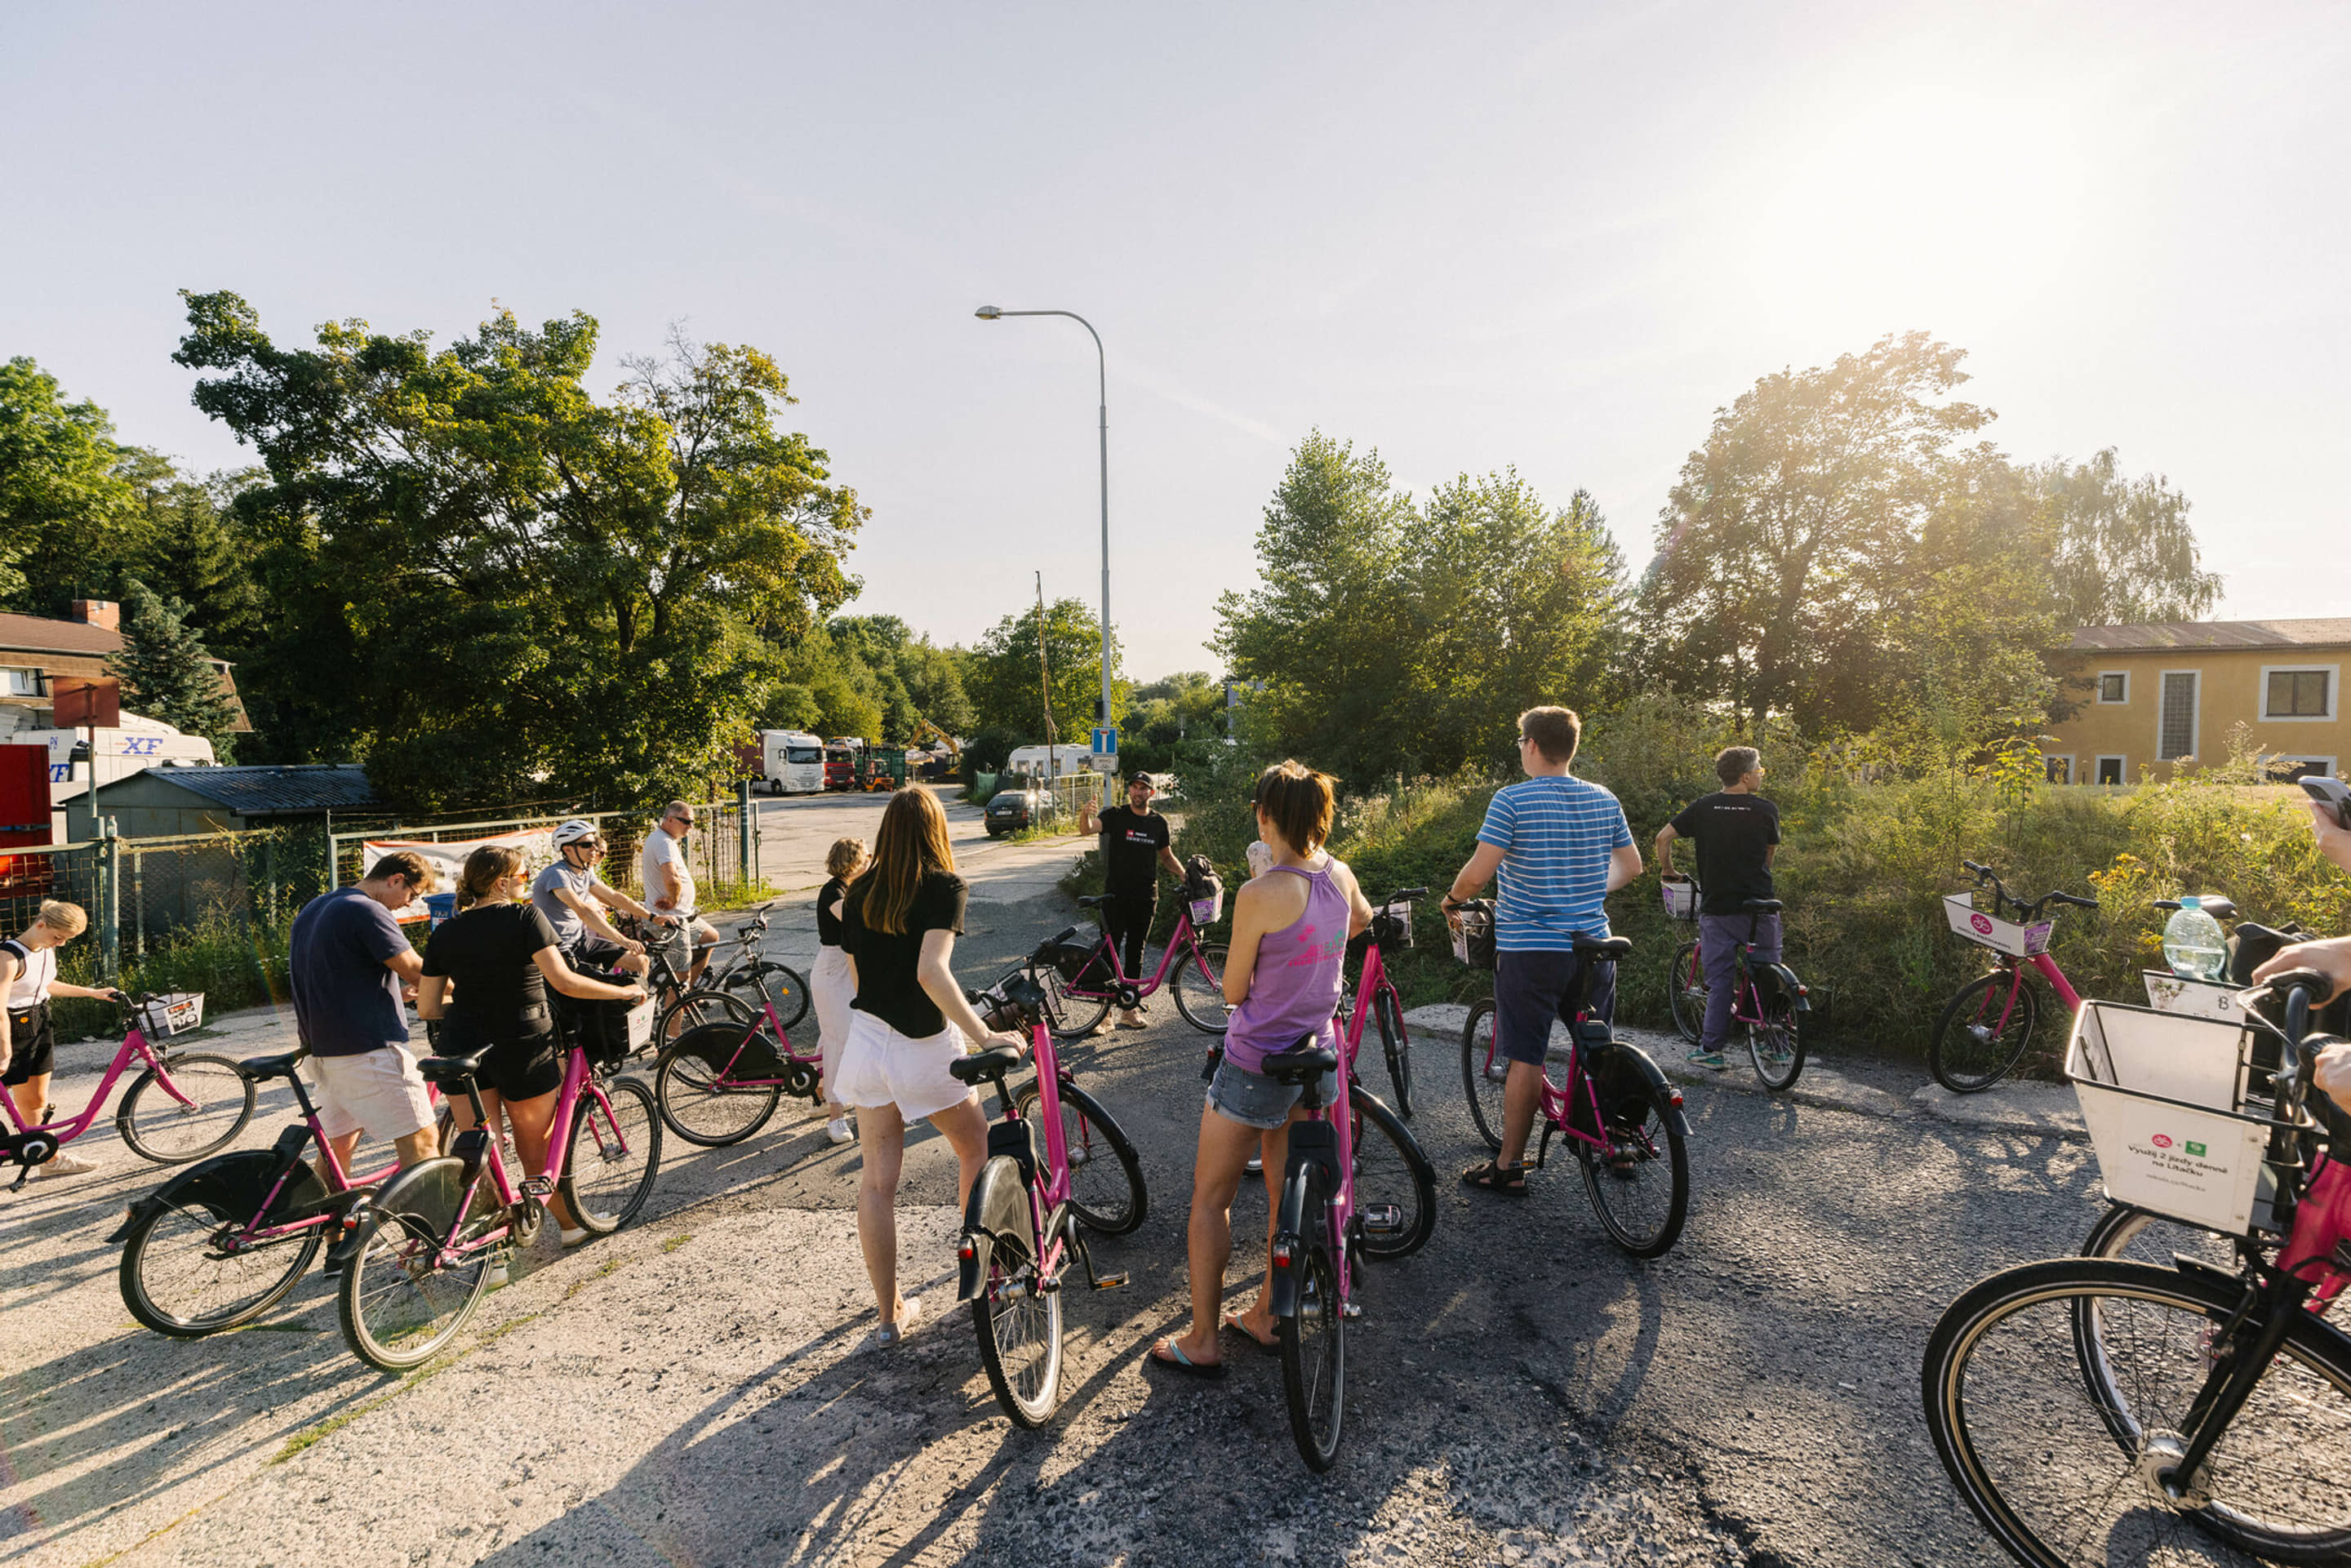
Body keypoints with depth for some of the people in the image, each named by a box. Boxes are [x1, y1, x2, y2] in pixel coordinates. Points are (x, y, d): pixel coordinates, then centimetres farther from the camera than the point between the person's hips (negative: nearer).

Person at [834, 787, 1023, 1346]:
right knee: (977, 1148, 20)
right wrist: (983, 1034, -24)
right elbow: (931, 972, -25)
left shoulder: (859, 892, 3)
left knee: (877, 1180, 11)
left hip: (867, 1041, 5)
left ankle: (889, 1312, 20)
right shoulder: (943, 886, -12)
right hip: (924, 1046, -4)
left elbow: (855, 975, 9)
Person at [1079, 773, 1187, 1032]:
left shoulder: (1159, 823, 9)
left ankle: (1130, 1008, 18)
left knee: (1135, 952, 10)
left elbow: (1166, 856, 19)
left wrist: (1184, 875, 2)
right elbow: (1087, 828, -18)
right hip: (1116, 895, -3)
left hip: (1145, 898, 3)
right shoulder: (1116, 816, -2)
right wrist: (1085, 813, -40)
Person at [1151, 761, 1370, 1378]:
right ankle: (1267, 1315, 36)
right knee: (1287, 1194, 20)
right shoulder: (1341, 877, -2)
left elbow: (1233, 990, -13)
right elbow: (1362, 918, 24)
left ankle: (1203, 1342, 19)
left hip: (1255, 1066, -7)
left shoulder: (1259, 894, -24)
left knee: (1210, 1199, 9)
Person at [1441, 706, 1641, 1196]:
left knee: (1526, 1059, 2)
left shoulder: (1512, 800, -12)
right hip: (1594, 945, 5)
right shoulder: (1604, 800, 5)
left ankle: (1509, 1167, 12)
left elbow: (1477, 873, -16)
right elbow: (1631, 866, 15)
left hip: (1529, 946, -5)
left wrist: (1453, 898, 4)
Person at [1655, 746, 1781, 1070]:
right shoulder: (1766, 810, -3)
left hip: (1717, 909, 1)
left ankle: (1710, 1049, 6)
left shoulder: (1703, 807, 0)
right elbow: (1771, 852, 12)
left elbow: (1663, 837, -2)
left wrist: (1667, 870, 14)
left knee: (1720, 981, 7)